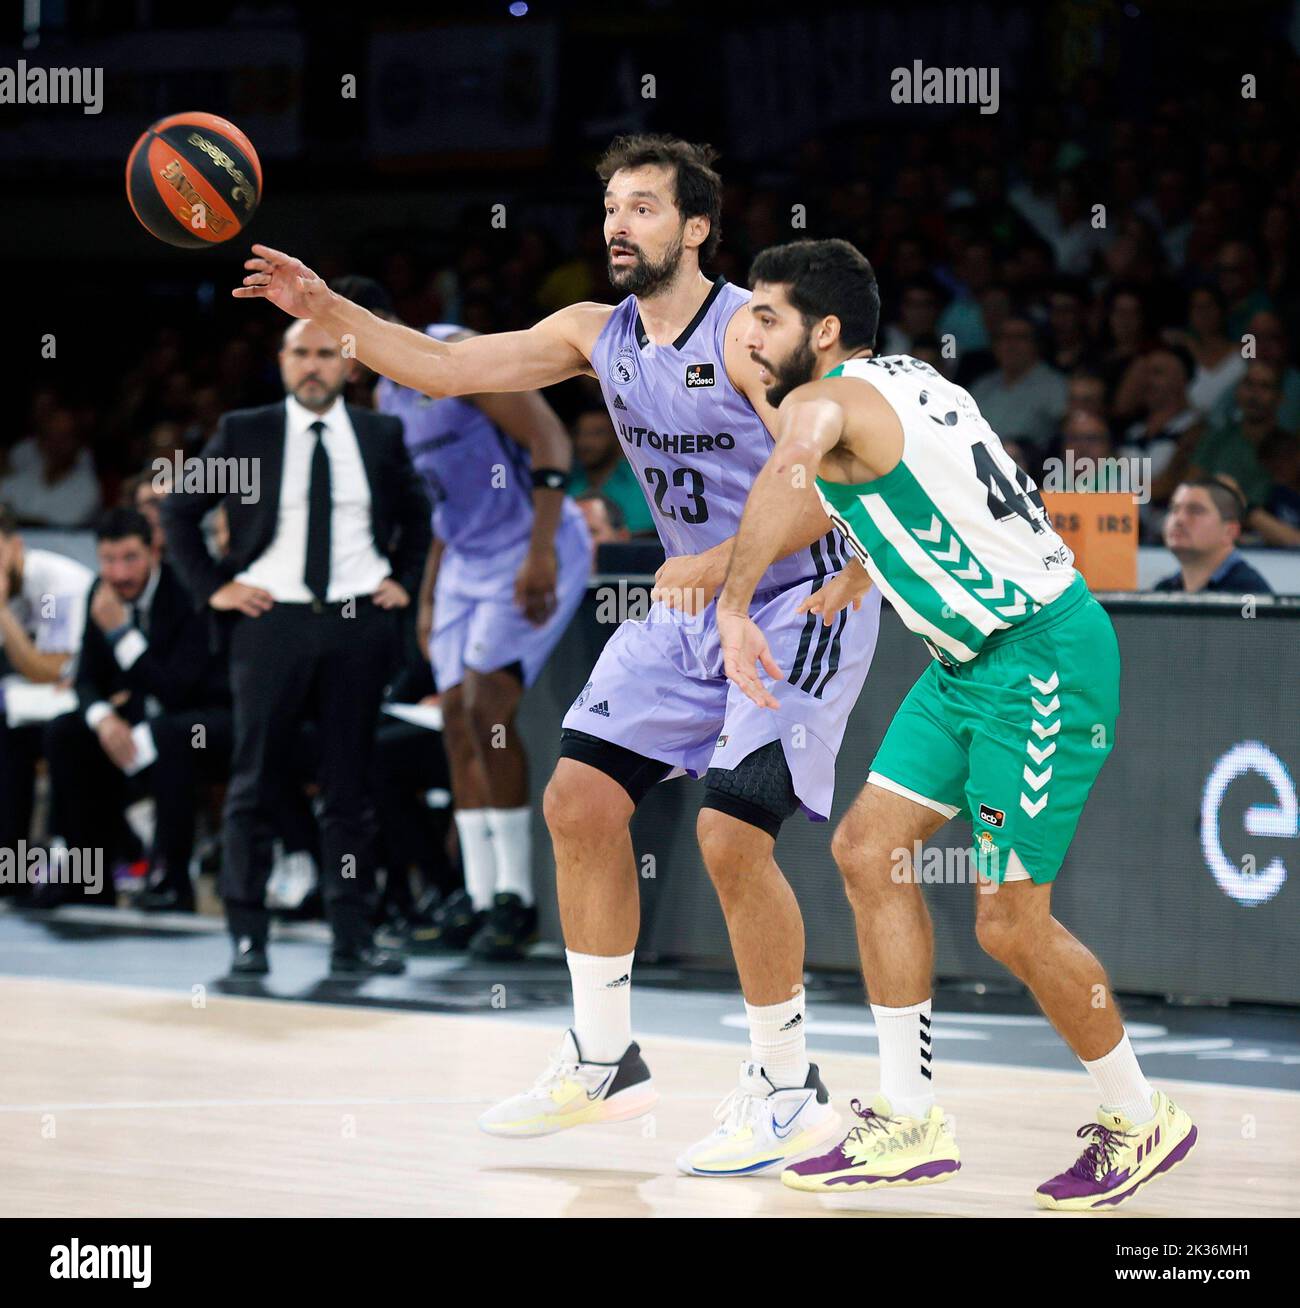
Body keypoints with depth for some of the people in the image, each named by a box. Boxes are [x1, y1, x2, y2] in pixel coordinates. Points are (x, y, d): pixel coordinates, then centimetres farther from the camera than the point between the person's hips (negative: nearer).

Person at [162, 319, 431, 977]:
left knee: (349, 787, 3)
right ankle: (247, 936, 3)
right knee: (255, 786, -1)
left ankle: (353, 940, 4)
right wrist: (212, 587, 1)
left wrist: (404, 581, 10)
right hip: (270, 621, -1)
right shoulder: (243, 433, 3)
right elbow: (178, 509, 9)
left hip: (359, 625, 1)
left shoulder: (380, 436, 9)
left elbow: (418, 515, 23)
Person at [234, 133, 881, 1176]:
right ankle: (603, 1060, 15)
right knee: (581, 798, 2)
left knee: (732, 833, -18)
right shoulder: (598, 334, 4)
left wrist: (725, 562, -35)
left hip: (801, 600, -8)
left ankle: (789, 1091, -3)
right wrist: (328, 310, -6)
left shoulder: (749, 334, -19)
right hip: (695, 600, 8)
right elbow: (446, 367, 6)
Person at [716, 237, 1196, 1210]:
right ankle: (910, 1128, 11)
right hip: (975, 658, 10)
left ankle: (1144, 1120, 13)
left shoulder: (829, 399, -14)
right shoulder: (905, 381, 14)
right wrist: (862, 574, 30)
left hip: (1044, 659, -10)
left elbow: (792, 463, -38)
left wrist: (732, 604, -37)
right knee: (869, 850, 7)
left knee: (1011, 920, -5)